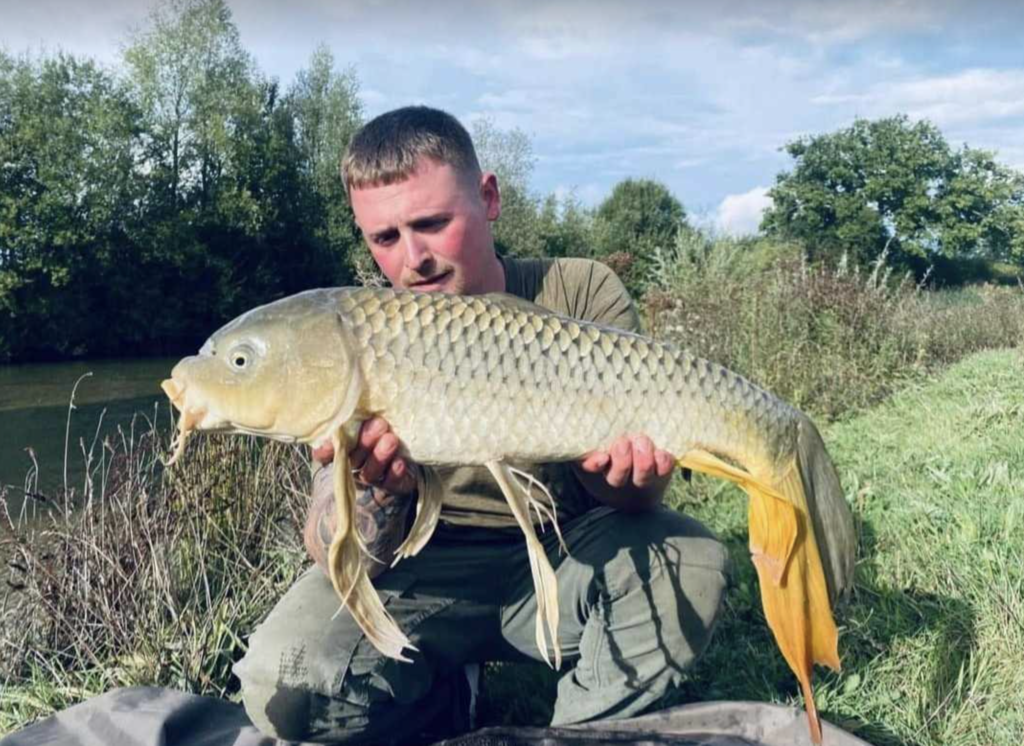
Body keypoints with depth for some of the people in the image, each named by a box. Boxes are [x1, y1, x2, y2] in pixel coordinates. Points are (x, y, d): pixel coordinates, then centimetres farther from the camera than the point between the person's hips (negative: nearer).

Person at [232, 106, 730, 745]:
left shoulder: (584, 296, -10)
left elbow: (636, 492, -12)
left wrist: (625, 473, -37)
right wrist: (378, 489, -38)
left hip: (565, 556, 0)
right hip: (426, 575, 0)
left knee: (691, 564, -28)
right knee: (285, 685, -25)